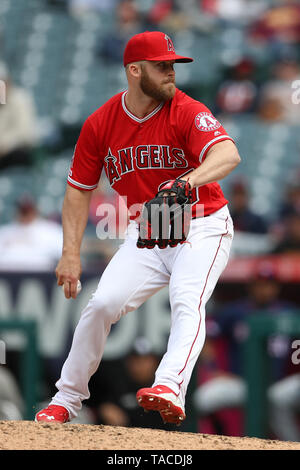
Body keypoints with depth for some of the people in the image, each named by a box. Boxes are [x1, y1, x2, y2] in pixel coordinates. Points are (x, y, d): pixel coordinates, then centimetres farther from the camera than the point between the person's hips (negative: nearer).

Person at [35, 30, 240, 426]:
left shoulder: (187, 112, -16)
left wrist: (189, 180, -53)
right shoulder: (100, 124, -4)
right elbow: (79, 189, 5)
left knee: (187, 302, -28)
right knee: (101, 305, -9)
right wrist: (71, 254, -4)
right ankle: (66, 401, 8)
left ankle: (170, 388, -46)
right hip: (144, 233, 3)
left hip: (202, 228, -3)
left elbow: (228, 154, -33)